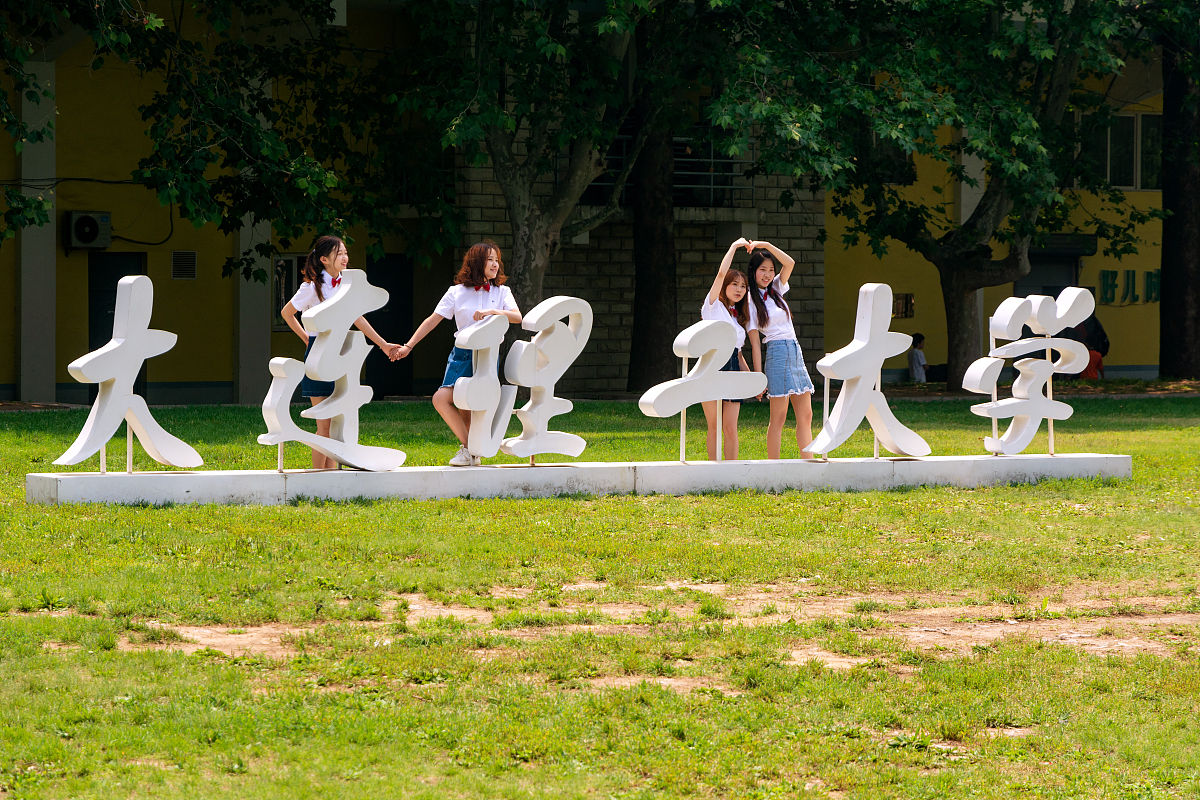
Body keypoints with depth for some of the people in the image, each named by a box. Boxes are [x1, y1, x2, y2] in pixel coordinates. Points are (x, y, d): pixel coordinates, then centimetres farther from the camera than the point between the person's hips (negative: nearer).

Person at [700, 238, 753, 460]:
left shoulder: (738, 317, 21)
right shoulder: (714, 306, 5)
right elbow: (721, 274, -6)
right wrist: (734, 247, 0)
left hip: (733, 367, 5)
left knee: (731, 429, -2)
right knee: (714, 427, -4)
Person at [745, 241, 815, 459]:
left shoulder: (776, 290, 16)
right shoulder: (751, 302, -1)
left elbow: (789, 263, 4)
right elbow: (755, 342, -5)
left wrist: (767, 245, -1)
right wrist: (758, 375, -9)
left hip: (795, 352, 7)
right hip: (777, 354, -7)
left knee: (805, 415, 2)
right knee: (778, 417, -8)